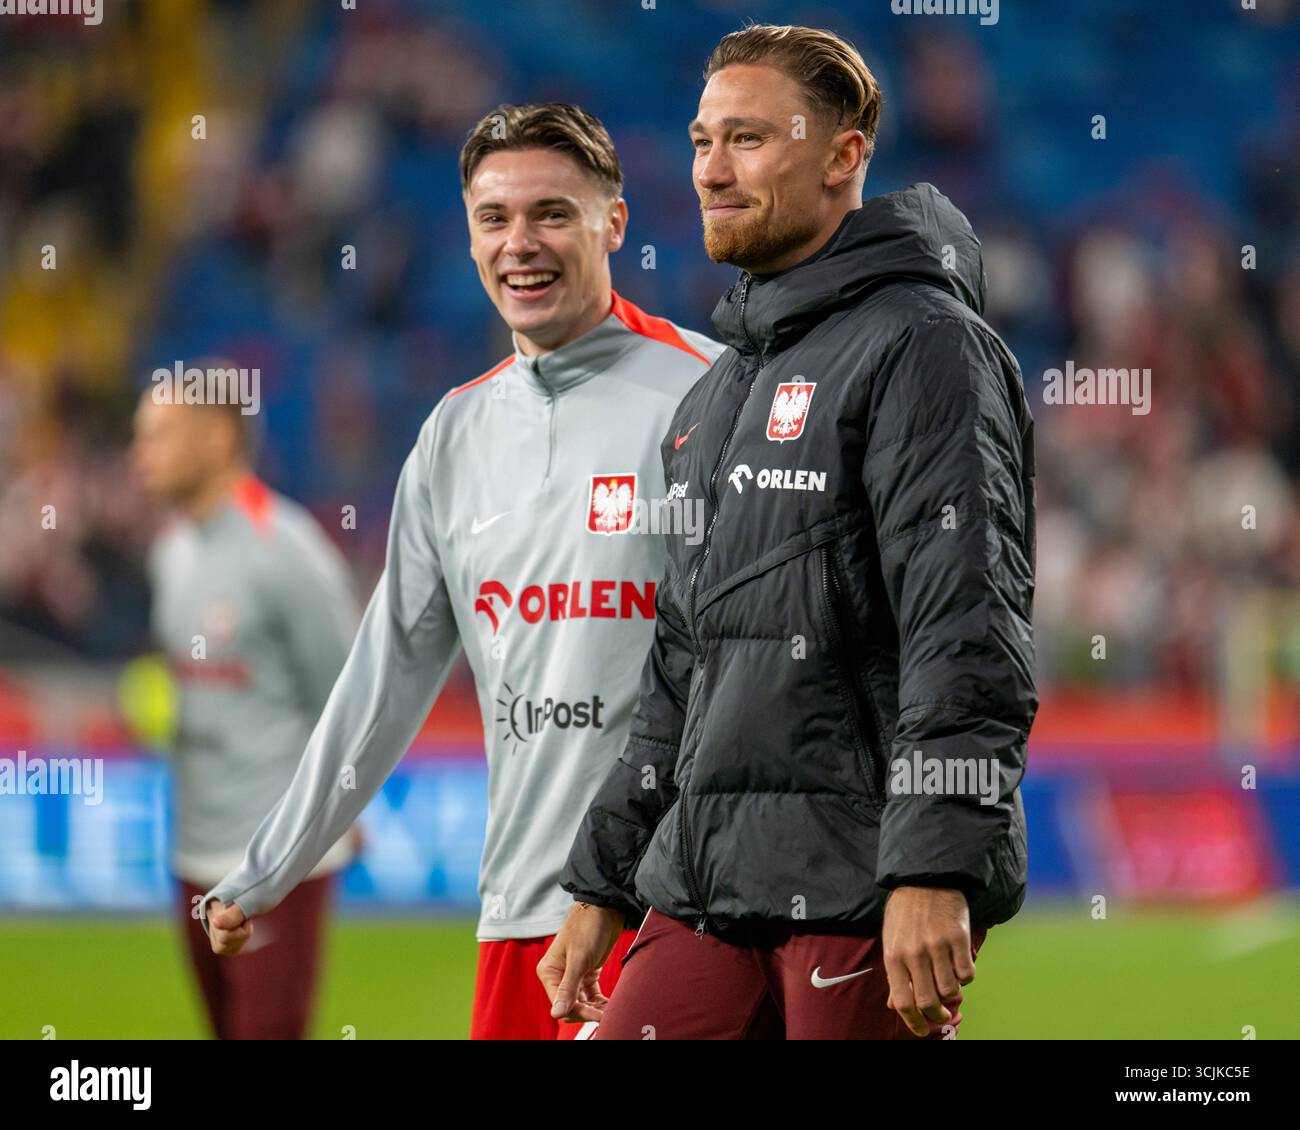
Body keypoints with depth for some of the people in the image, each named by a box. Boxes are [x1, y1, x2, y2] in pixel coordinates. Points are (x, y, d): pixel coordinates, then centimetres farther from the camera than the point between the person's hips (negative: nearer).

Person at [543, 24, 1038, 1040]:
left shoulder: (919, 346, -6)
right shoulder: (721, 393, 22)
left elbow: (968, 635, -15)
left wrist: (931, 872, -23)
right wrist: (601, 886, 23)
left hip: (860, 890, -8)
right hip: (706, 897, 8)